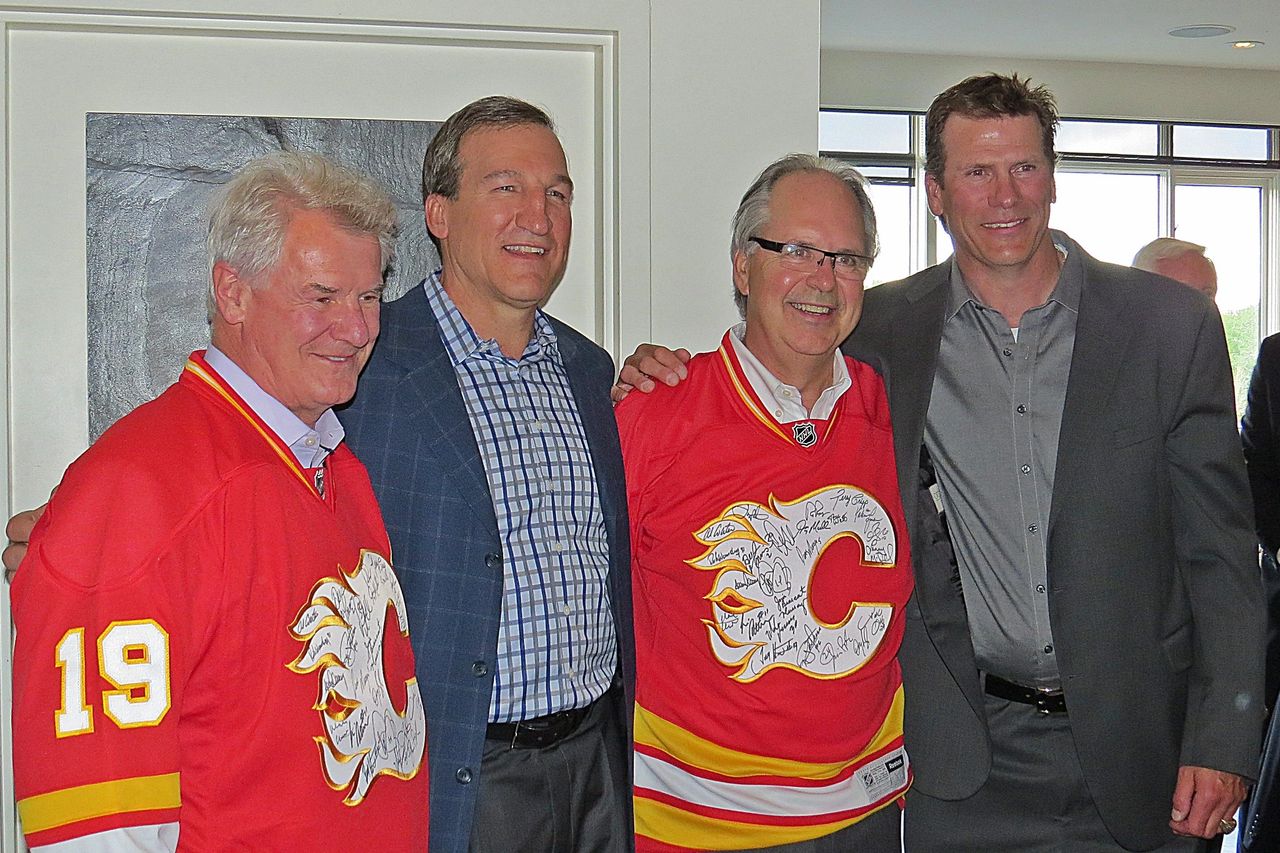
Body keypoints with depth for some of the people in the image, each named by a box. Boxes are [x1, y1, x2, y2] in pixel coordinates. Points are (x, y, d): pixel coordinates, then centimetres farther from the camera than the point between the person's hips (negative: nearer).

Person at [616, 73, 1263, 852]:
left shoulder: (1172, 325, -2)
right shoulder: (885, 330, 1)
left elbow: (1219, 551, -1)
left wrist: (1221, 743, -6)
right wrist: (667, 381, -7)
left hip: (1136, 743, 0)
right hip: (968, 752, 1)